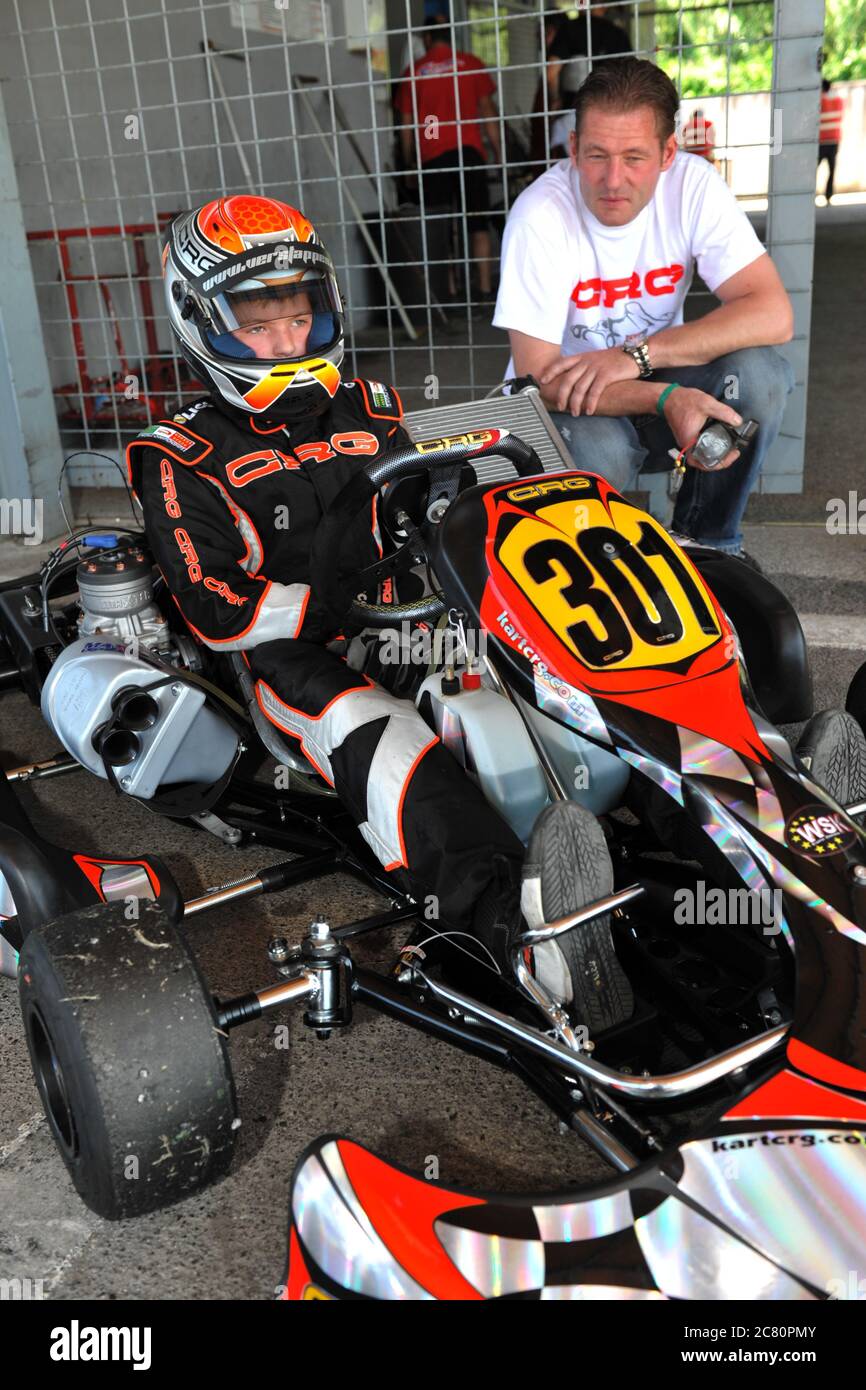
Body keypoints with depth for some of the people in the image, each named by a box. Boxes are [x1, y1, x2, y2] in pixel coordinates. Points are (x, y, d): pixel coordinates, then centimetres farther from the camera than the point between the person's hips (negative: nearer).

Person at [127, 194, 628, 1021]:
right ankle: (509, 922, -57)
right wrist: (346, 599, -15)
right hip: (294, 659, -5)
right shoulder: (186, 460, 3)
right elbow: (218, 613, -8)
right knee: (372, 735, -39)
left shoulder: (367, 414, 19)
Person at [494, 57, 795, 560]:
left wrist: (635, 354, -31)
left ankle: (707, 540, -2)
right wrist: (665, 398, -38)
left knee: (759, 372, -24)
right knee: (600, 452, -37)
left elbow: (773, 313, -21)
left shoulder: (694, 185, -13)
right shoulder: (540, 217, -22)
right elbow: (539, 377, -25)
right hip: (566, 395, -3)